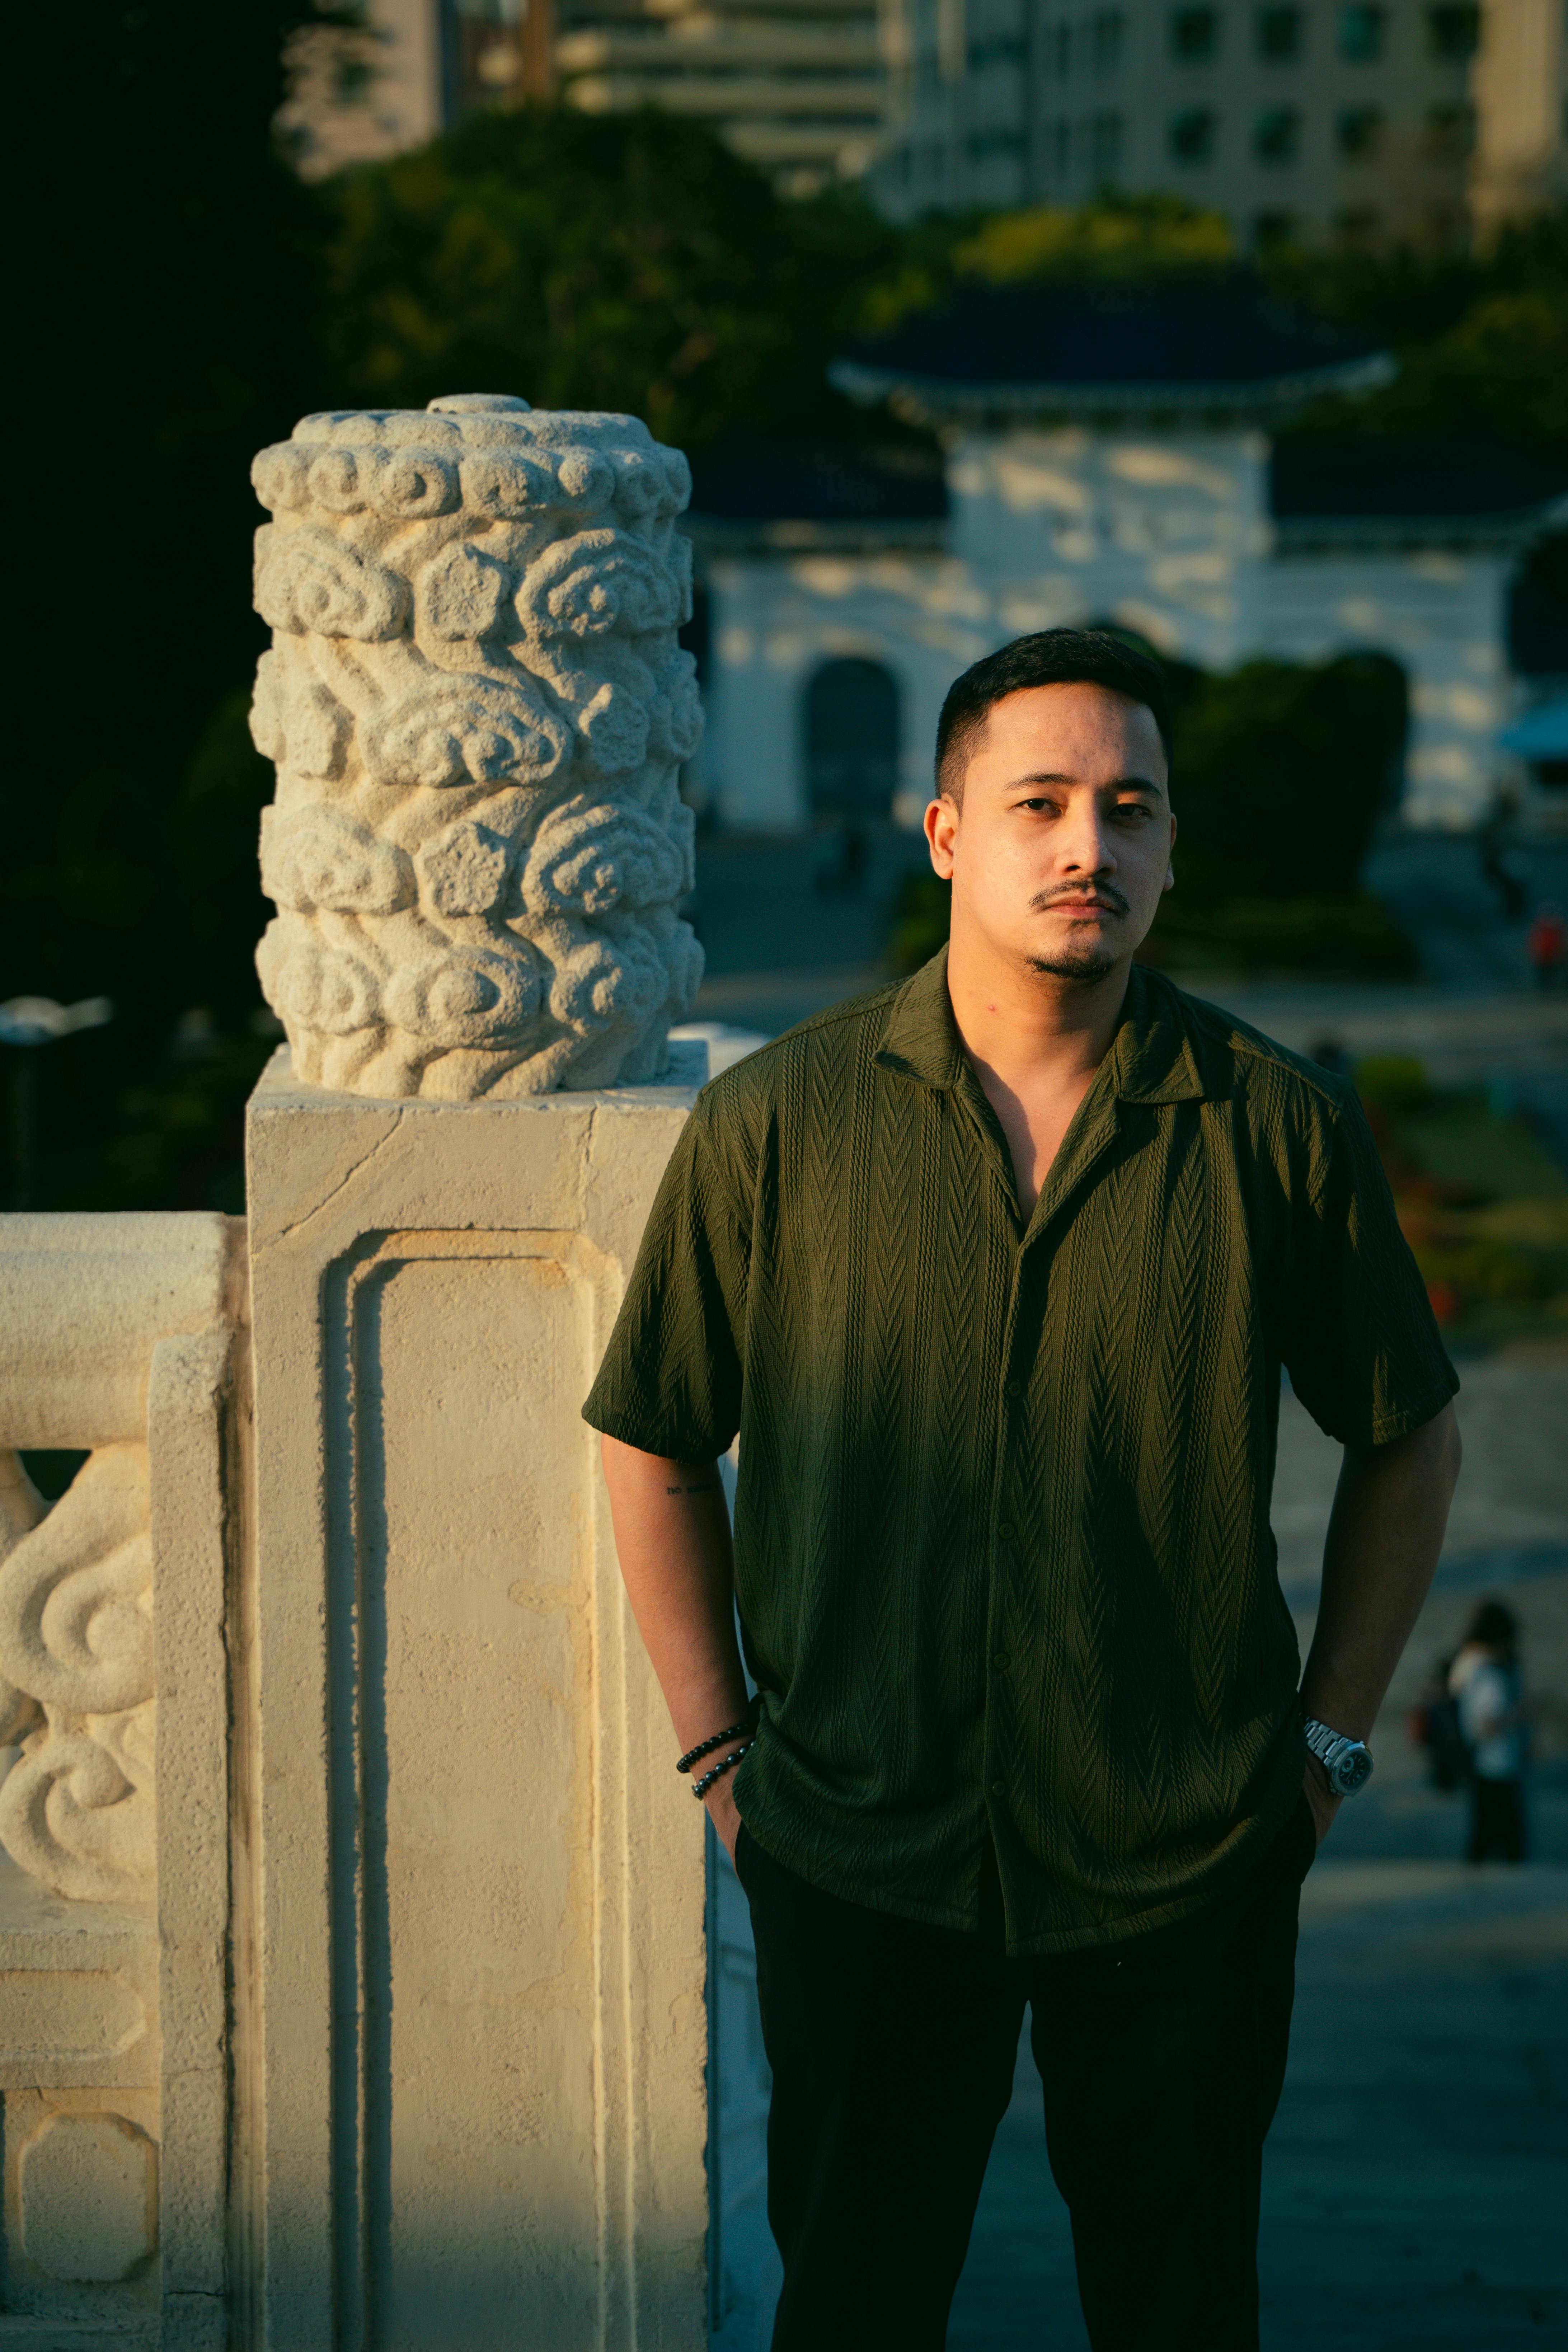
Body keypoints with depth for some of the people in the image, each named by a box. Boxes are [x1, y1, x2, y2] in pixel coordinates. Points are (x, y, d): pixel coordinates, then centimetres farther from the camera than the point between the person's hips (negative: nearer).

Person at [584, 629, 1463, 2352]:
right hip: (859, 1856, 0)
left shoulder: (1283, 1130, -5)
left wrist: (1329, 1737, 5)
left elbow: (1407, 1437, 9)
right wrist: (720, 1746, 3)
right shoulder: (775, 1125, -5)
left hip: (1187, 1873, 0)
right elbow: (653, 1446, 6)